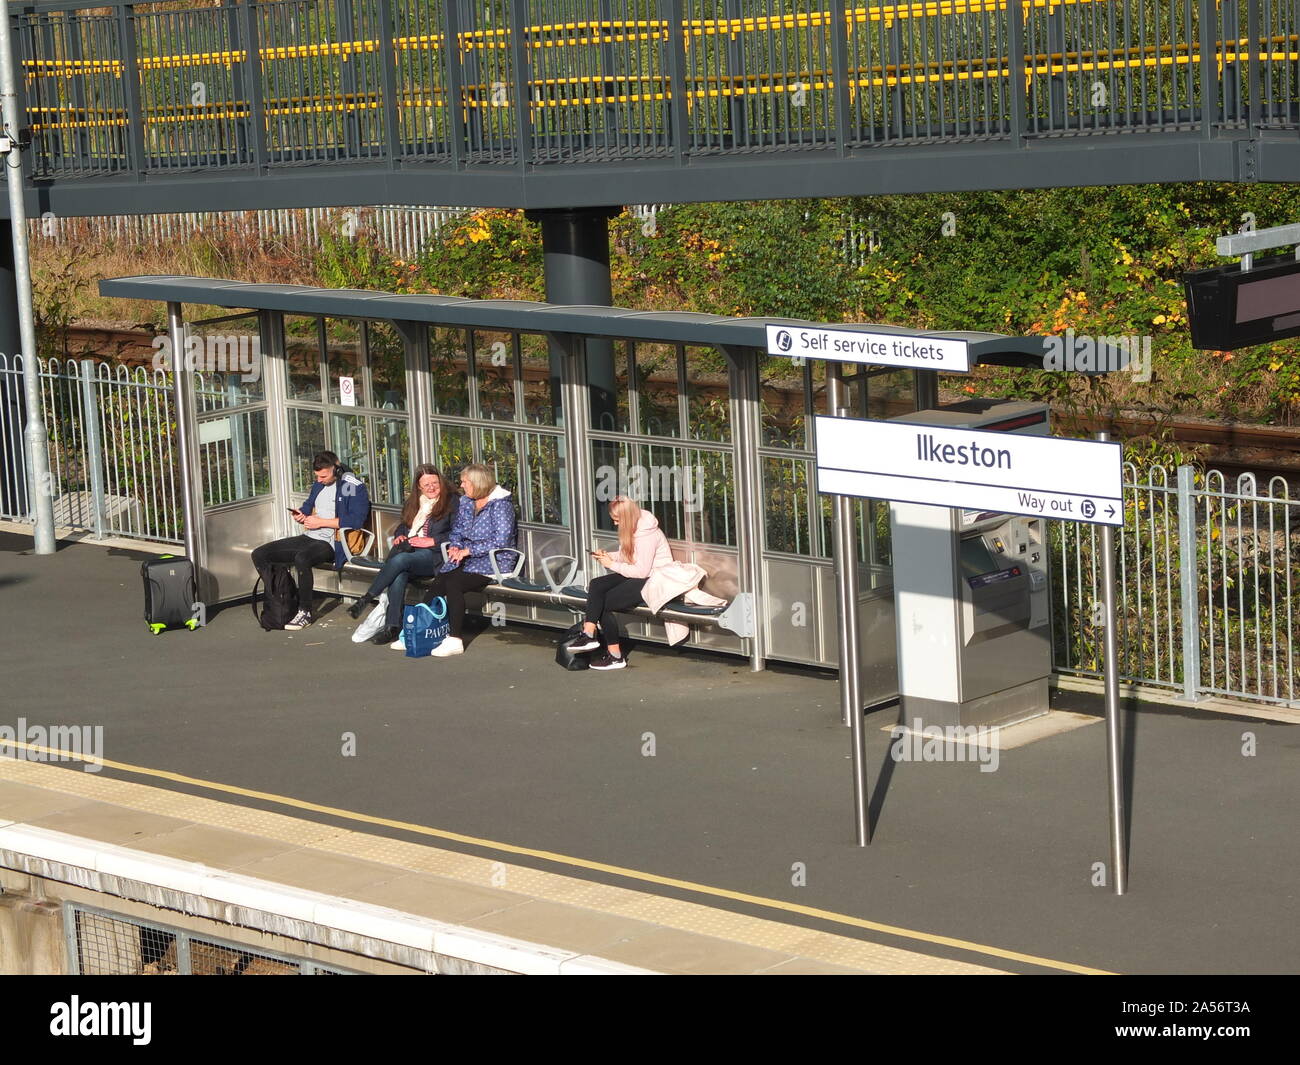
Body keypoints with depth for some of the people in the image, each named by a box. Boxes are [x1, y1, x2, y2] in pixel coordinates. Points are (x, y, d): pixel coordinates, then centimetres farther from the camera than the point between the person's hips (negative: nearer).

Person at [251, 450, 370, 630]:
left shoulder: (354, 486, -8)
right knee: (259, 555, -1)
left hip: (330, 543, -9)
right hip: (309, 538, 9)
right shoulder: (318, 485, 16)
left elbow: (357, 520, -20)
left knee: (302, 558, -40)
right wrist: (300, 515, 6)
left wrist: (321, 522, -16)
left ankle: (305, 612, -24)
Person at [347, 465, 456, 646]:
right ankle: (393, 627, -35)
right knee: (399, 575, -31)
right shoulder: (412, 503, 25)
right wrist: (399, 535, 10)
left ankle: (365, 600, -26)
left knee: (400, 560, -34)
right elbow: (402, 525, 33)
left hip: (432, 554, -5)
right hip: (408, 548, 5)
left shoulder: (451, 502, 5)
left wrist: (432, 541, -13)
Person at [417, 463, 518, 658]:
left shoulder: (500, 504, -8)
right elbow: (456, 531, 25)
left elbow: (501, 541, -15)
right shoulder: (465, 502, 16)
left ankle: (454, 640, -30)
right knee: (437, 584, -21)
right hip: (468, 560, 7)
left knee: (453, 583, -31)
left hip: (494, 561, -7)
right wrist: (455, 546, 1)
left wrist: (468, 551, -15)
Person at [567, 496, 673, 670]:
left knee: (605, 603, -16)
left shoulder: (646, 534, -21)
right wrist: (608, 556, 0)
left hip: (653, 581, -10)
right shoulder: (632, 529, 8)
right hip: (637, 577, 10)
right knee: (596, 585, -9)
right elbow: (628, 556, 18)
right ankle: (588, 634, -18)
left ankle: (615, 655, -7)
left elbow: (641, 571, -23)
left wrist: (612, 564, -16)